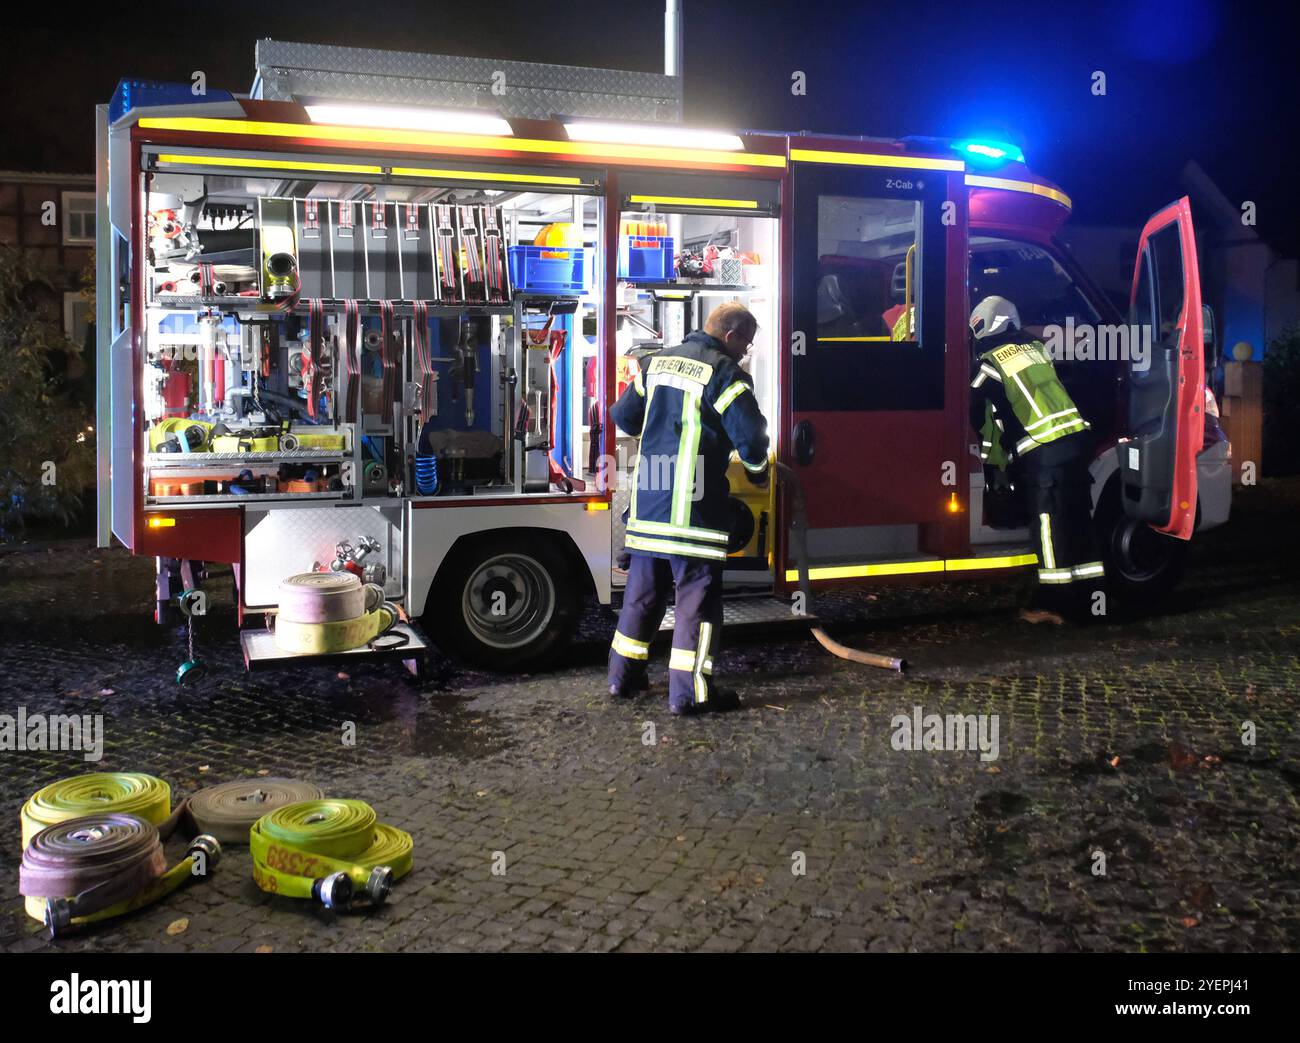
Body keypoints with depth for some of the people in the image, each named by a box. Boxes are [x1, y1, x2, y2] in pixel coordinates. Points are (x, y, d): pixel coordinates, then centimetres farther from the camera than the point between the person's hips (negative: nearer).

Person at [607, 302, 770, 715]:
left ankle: (624, 673, 24)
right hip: (693, 505, -7)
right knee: (697, 592, -1)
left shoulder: (658, 362, 12)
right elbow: (750, 435, -14)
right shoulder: (725, 373, -10)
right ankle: (689, 690, 0)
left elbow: (623, 415, 18)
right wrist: (758, 472, 6)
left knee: (643, 586, 16)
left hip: (647, 495, 7)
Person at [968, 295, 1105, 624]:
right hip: (1074, 437, 7)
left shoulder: (991, 361, -3)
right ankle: (1088, 597, 18)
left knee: (1049, 525, -4)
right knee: (1078, 520, 11)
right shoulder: (1035, 347, 19)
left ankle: (1053, 605, -1)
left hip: (1040, 450, -7)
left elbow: (973, 410, 0)